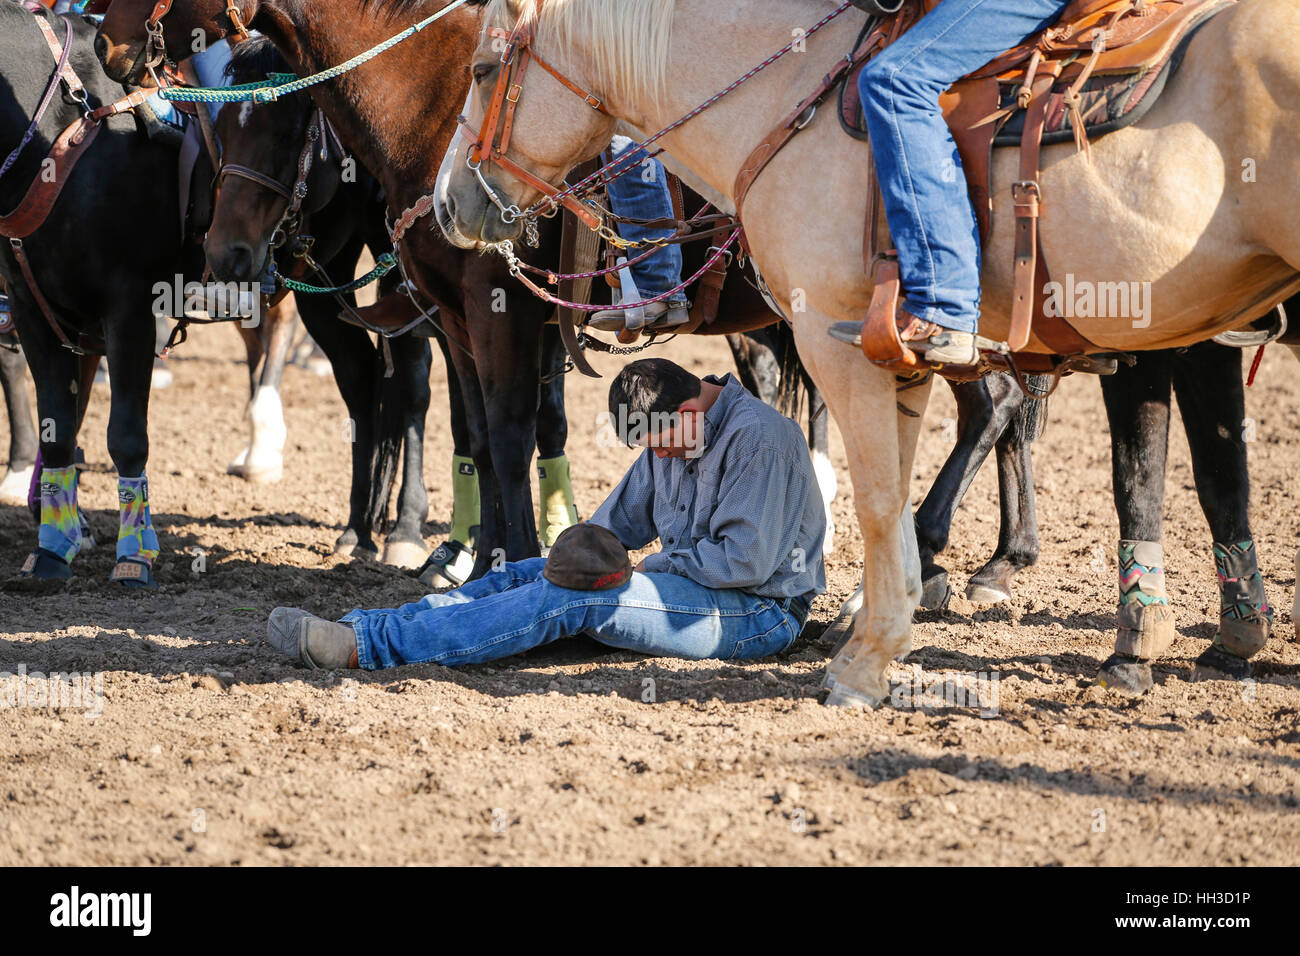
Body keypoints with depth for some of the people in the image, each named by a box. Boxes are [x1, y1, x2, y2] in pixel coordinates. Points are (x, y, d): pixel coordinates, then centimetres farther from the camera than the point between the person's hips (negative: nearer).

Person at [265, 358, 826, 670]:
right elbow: (619, 520, 18)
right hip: (690, 582, 9)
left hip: (757, 613, -9)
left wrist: (641, 571, -15)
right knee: (524, 575, -2)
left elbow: (745, 560, -23)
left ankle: (365, 646, -30)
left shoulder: (757, 438, -18)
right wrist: (581, 553, -3)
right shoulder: (672, 433, 13)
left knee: (565, 601, -24)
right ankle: (354, 628, -13)